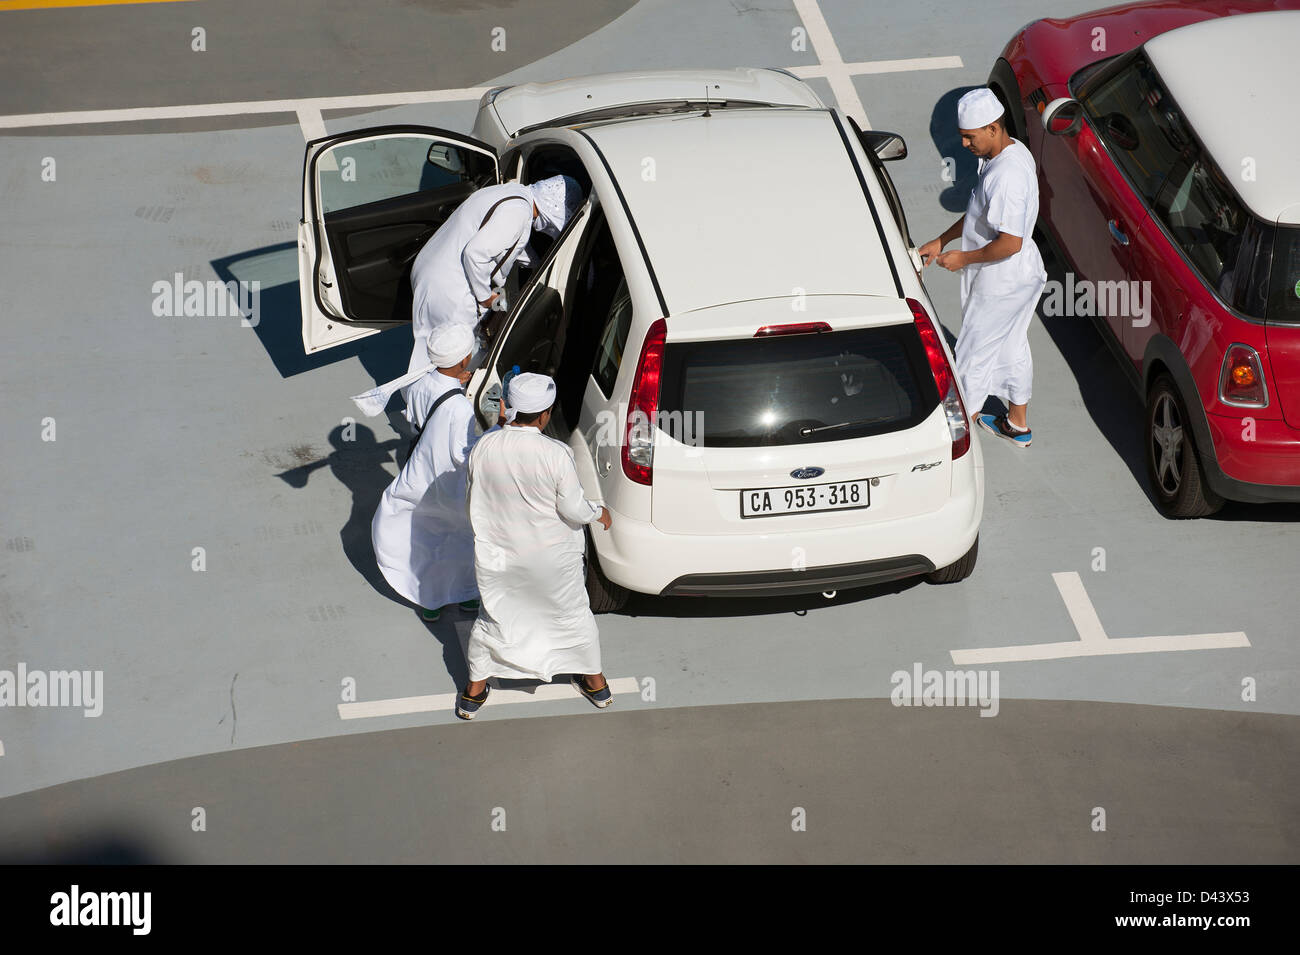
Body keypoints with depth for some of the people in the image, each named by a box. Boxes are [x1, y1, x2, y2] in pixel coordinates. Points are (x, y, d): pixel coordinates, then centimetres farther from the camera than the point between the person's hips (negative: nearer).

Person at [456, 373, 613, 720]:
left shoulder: (482, 449, -16)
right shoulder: (556, 454, -26)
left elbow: (475, 503, -3)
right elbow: (574, 509, -17)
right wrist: (599, 512, 5)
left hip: (498, 555, 2)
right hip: (553, 558, -2)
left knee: (493, 618, 23)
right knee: (573, 614, 22)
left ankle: (474, 693, 35)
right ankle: (597, 684, 40)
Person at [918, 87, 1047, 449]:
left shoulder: (1006, 175, -31)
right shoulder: (1014, 152, 2)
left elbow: (1010, 242, -31)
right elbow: (981, 213, 14)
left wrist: (964, 258, -18)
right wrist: (942, 241, 10)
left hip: (1000, 283, -10)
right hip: (1023, 274, 10)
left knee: (975, 352, 7)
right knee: (1012, 346, 23)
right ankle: (1018, 423, 37)